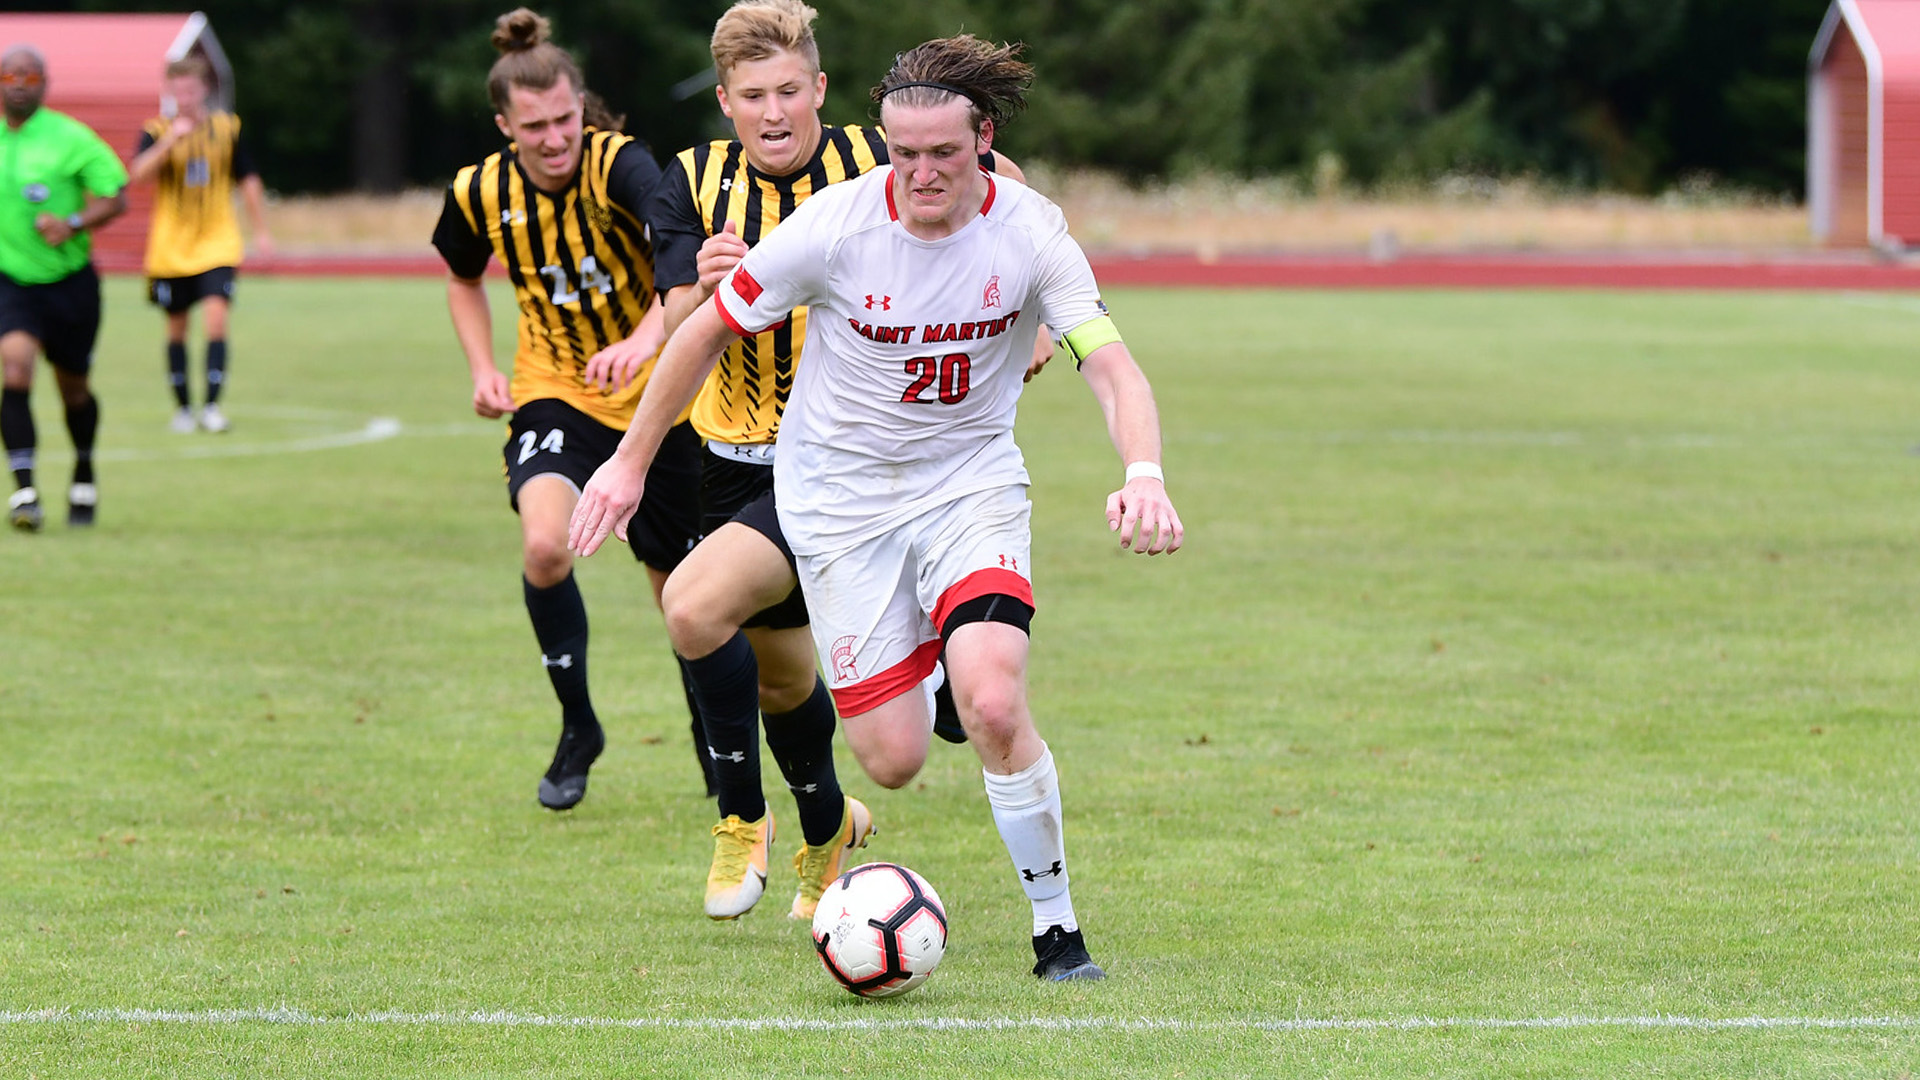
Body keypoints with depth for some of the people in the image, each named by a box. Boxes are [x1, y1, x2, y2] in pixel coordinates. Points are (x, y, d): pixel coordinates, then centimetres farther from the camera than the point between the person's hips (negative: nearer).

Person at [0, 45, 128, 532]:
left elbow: (116, 198, -9)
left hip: (70, 281, -1)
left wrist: (74, 223, -24)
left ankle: (84, 475, 42)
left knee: (73, 388, 14)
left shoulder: (71, 138, -10)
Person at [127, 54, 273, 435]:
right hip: (170, 246, 0)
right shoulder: (157, 132, -4)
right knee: (176, 328, 9)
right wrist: (170, 140, -31)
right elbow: (138, 173, -21)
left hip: (216, 244, 0)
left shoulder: (226, 128, 2)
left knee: (216, 316, -18)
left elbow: (248, 181, 11)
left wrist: (261, 231, 10)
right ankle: (183, 407, 24)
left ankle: (212, 405, -16)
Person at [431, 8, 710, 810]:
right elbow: (464, 278, 15)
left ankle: (712, 741, 36)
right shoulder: (481, 192, -9)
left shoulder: (619, 166, -23)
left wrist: (645, 337, -58)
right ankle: (578, 728, -3)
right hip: (555, 395, 2)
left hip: (657, 398, -2)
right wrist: (482, 369, 0)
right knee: (543, 545, -25)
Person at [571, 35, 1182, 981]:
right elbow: (709, 327, -4)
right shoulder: (834, 227, -18)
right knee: (894, 761, -5)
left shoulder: (1030, 234, -16)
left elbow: (1112, 367, -23)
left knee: (994, 708, -25)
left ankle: (1056, 927, -5)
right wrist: (631, 461, 1)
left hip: (972, 484, 0)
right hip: (839, 492, 0)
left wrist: (1143, 475, -44)